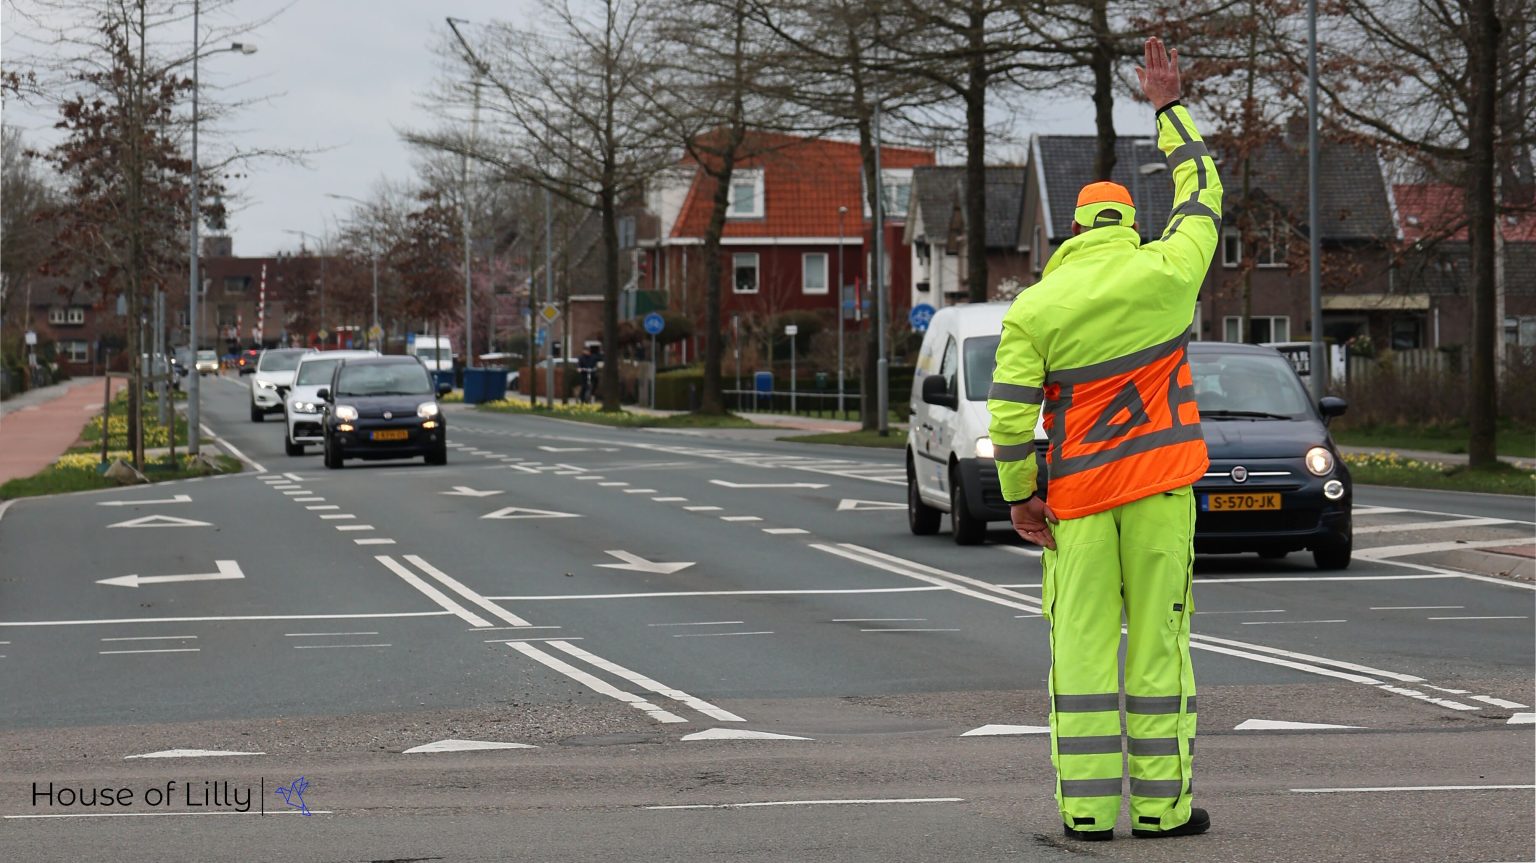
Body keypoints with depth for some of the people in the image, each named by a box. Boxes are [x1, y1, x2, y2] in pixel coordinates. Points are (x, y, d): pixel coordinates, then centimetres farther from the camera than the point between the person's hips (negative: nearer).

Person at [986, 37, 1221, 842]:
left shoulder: (1034, 307, -3)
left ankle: (1087, 806, 1)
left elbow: (1009, 414, -8)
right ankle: (1161, 803, 3)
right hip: (1159, 487, 0)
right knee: (1159, 639, 3)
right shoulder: (1166, 273, -2)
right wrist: (1168, 107, 23)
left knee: (1082, 643, 3)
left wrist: (1021, 496, 3)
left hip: (1078, 496, 0)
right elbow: (1200, 192, 15)